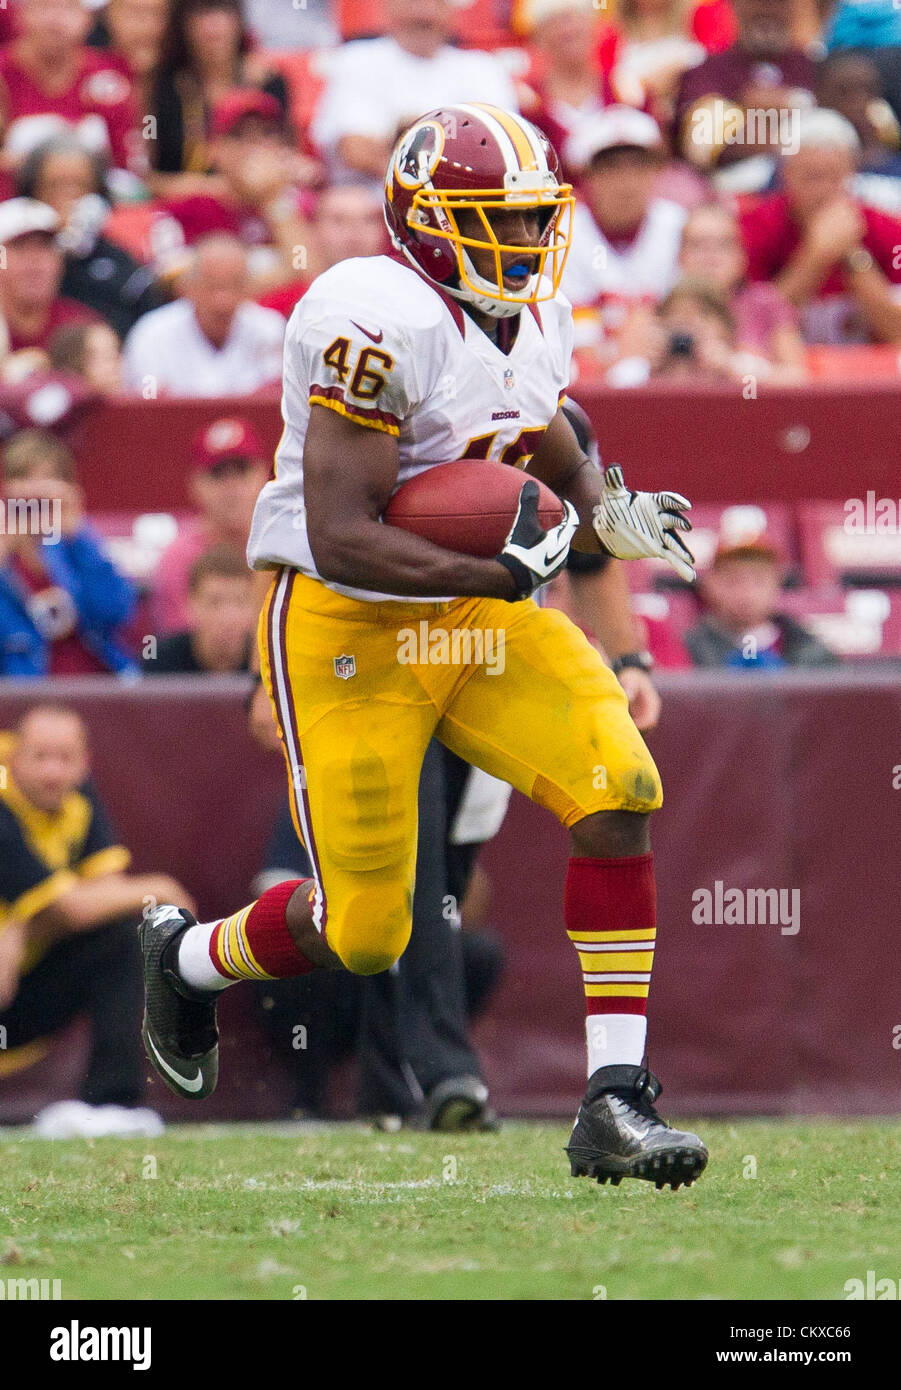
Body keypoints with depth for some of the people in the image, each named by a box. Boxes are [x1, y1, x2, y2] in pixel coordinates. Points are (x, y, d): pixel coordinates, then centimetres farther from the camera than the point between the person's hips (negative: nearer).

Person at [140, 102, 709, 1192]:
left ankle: (614, 1103, -13)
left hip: (474, 613, 7)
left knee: (618, 794, -16)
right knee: (363, 930, -2)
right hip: (346, 626, -7)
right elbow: (341, 537, -26)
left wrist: (612, 516, 0)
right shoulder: (381, 322, -22)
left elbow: (562, 469, 22)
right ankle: (187, 958, 33)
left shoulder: (531, 322, 5)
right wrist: (492, 573, -34)